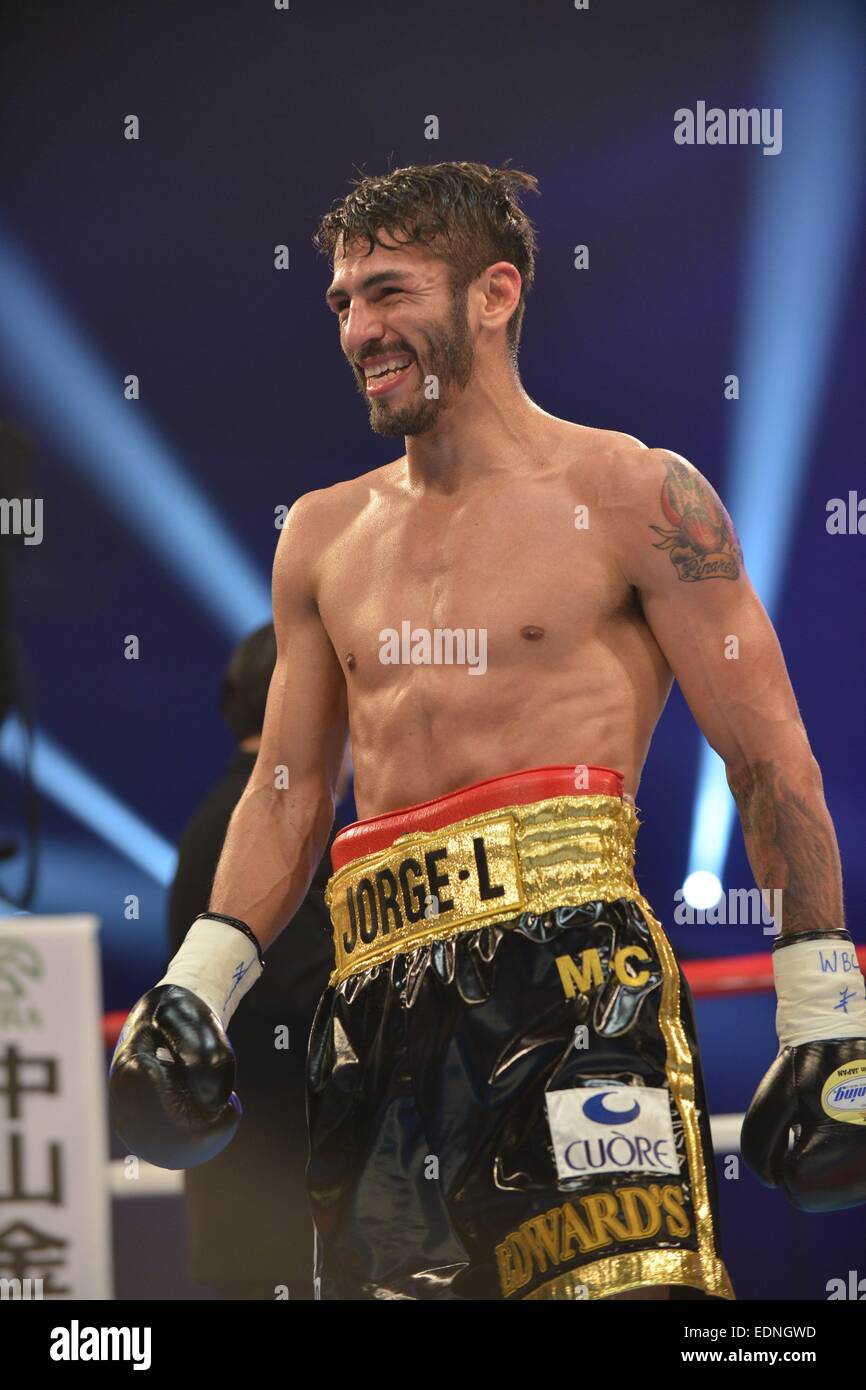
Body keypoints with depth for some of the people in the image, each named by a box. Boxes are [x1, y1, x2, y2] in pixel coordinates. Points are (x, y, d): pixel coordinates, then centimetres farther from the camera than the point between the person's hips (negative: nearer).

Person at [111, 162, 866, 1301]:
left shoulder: (633, 497, 4)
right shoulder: (325, 536, 20)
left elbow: (770, 758, 1)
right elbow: (288, 792, 23)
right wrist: (198, 981, 10)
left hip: (567, 949, -5)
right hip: (378, 987, 6)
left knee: (627, 1281, -22)